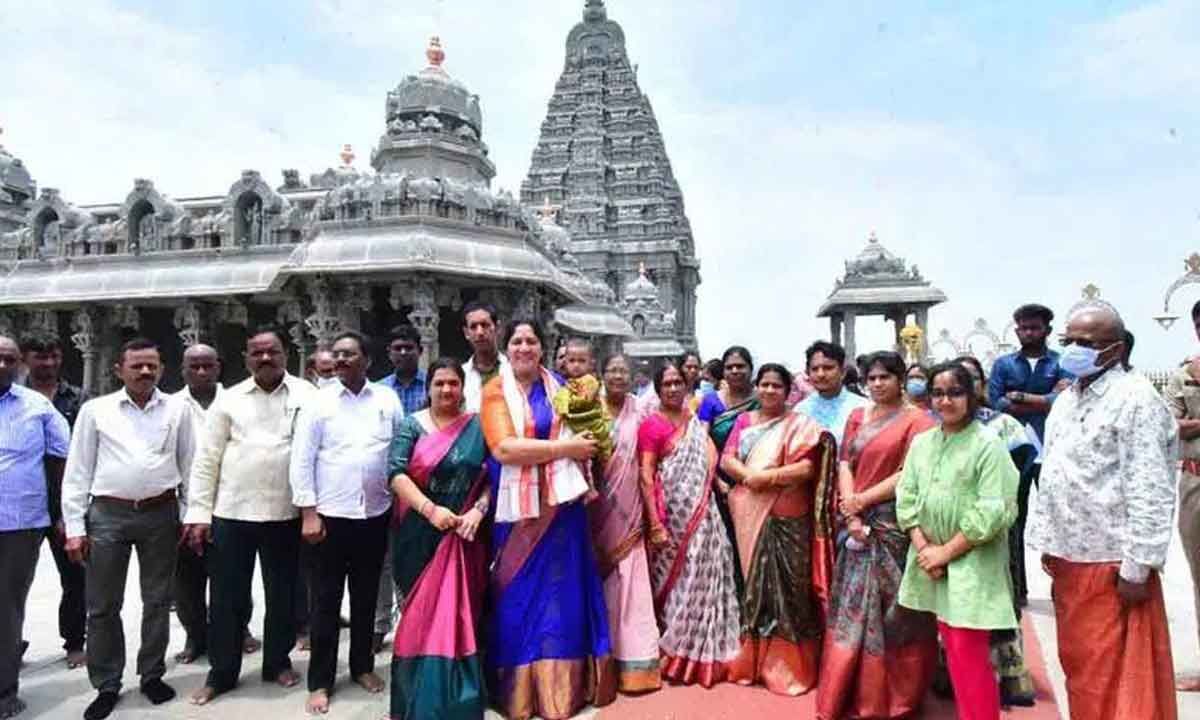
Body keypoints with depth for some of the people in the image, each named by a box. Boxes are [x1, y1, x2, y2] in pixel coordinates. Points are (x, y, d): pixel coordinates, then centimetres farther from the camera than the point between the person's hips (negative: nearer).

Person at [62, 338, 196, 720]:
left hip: (161, 514, 1)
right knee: (102, 605, 9)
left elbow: (189, 466, 5)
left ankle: (152, 675, 29)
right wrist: (74, 526, -2)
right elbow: (78, 471, 2)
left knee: (158, 601, 12)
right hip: (107, 514, 0)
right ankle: (106, 685, 24)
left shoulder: (177, 409, 2)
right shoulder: (95, 410, 1)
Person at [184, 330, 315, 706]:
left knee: (283, 595, 12)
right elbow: (207, 458, 3)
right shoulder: (228, 399, 3)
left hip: (286, 514, 0)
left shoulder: (307, 396, 0)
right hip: (231, 513, 1)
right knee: (227, 597, 9)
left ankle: (278, 662, 31)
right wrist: (199, 513, -2)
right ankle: (221, 673, 25)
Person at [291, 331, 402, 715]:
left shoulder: (388, 400, 2)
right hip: (331, 515, -2)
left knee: (366, 597, 16)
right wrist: (308, 513, -8)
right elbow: (301, 460, -4)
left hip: (376, 514, 2)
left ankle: (363, 666, 32)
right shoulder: (318, 402, -3)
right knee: (327, 601, 7)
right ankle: (320, 681, 20)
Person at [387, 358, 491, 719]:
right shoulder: (411, 425, 0)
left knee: (458, 614, 5)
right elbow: (396, 473, -11)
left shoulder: (478, 426, 3)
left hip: (464, 535, 1)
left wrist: (479, 510, -13)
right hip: (420, 535, 0)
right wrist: (430, 510, -21)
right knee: (422, 614, 9)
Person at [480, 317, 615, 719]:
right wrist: (564, 448, -16)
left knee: (563, 592, 7)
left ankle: (564, 684, 21)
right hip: (518, 507, -4)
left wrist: (588, 479, 5)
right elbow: (503, 448, -17)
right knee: (521, 594, 3)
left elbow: (582, 435, 23)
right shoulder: (495, 391, -2)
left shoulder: (559, 387, 11)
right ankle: (520, 688, 17)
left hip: (560, 502, 4)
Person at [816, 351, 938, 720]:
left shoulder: (917, 419, -3)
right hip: (856, 523, 5)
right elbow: (844, 465, 6)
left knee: (891, 608, 2)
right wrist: (851, 515, -7)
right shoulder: (857, 417, 13)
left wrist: (862, 501, -10)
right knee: (852, 608, 9)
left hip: (894, 523, -5)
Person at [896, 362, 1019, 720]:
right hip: (931, 562, 5)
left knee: (969, 653, -3)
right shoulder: (921, 443, 7)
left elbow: (993, 512, -16)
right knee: (952, 648, 14)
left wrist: (946, 551, -14)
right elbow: (906, 498, 5)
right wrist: (923, 547, -8)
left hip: (972, 564, -5)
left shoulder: (989, 445, -10)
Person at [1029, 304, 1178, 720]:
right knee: (1078, 665, 16)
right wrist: (1049, 544, 14)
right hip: (1068, 558, 7)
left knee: (1118, 677, 2)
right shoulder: (1065, 401, 12)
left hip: (1111, 563, -7)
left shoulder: (1136, 399, -12)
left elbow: (1150, 492, -16)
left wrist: (1136, 568, -17)